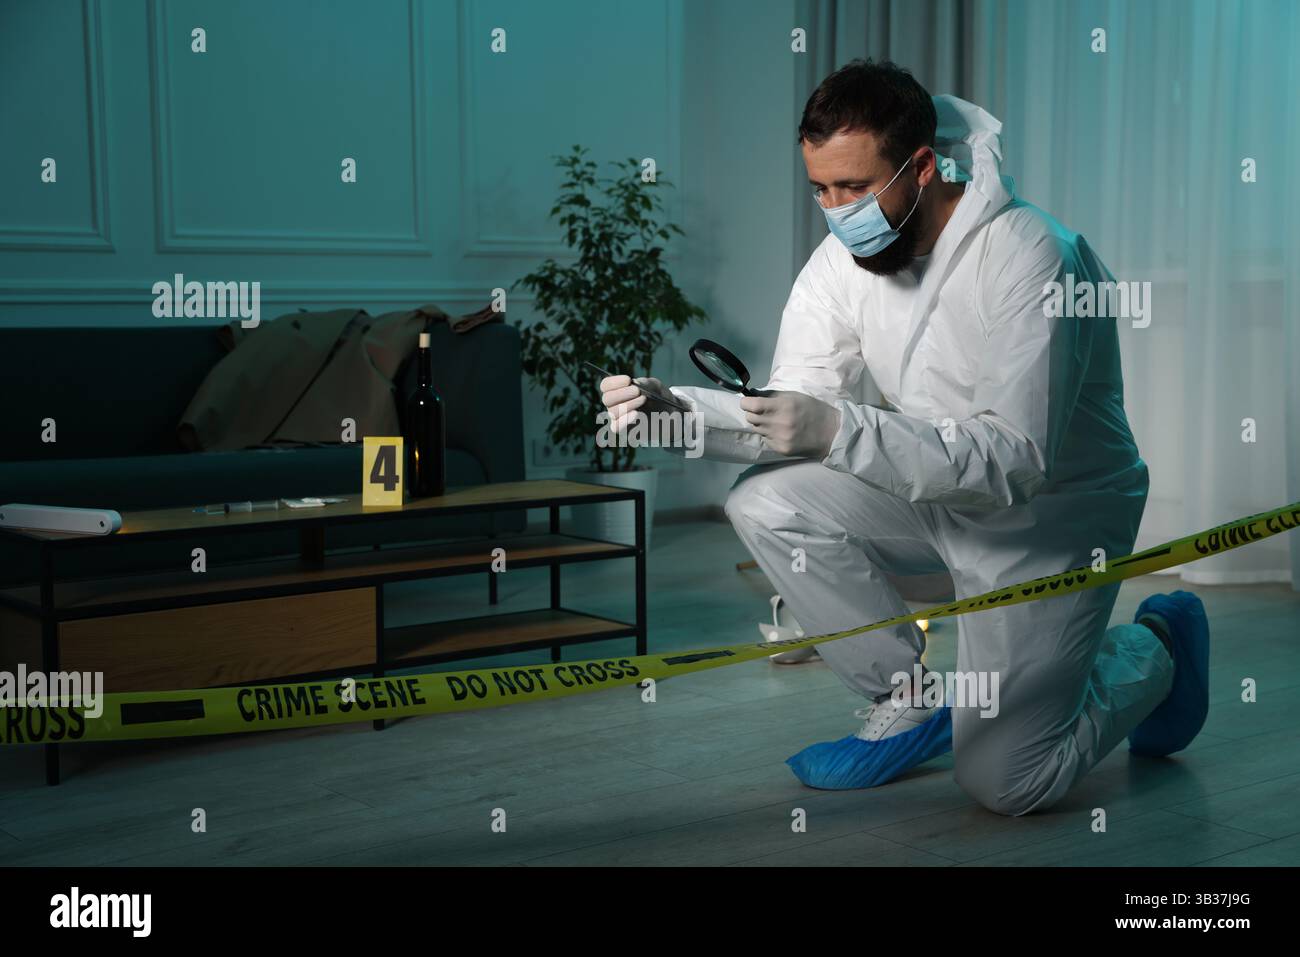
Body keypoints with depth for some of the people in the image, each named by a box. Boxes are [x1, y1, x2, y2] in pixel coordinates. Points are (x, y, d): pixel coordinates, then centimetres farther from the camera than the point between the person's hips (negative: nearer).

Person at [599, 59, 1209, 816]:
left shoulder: (1027, 257, -27)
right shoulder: (843, 259, -7)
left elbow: (1015, 458, -34)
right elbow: (795, 420, -9)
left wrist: (841, 431, -44)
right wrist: (676, 409, -28)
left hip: (1050, 515, -6)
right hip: (938, 496, 6)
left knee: (1003, 781, -11)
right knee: (766, 502, -17)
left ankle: (1154, 648, 19)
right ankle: (909, 704, 2)